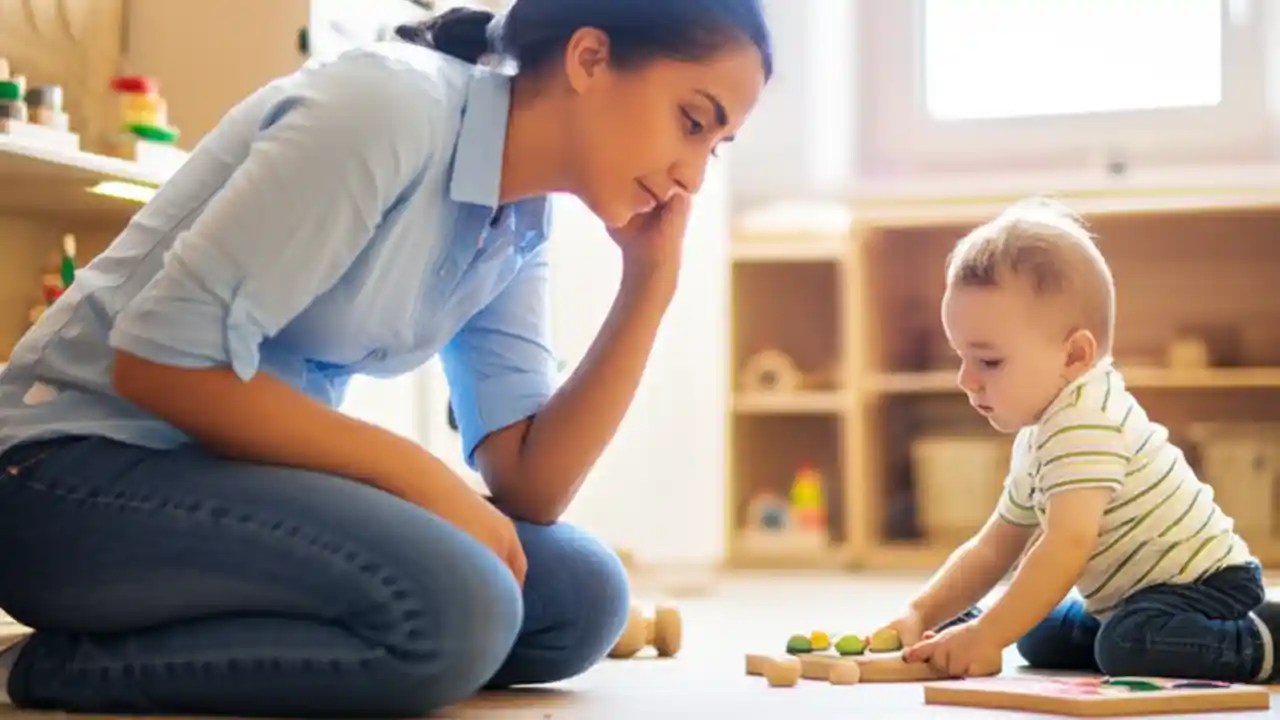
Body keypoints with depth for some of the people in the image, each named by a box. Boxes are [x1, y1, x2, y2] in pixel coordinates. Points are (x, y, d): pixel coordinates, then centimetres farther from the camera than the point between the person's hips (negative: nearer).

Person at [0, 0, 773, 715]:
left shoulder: (521, 228, 5)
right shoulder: (388, 103, -21)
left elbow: (531, 486, -1)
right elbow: (162, 359, -24)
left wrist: (651, 283, -6)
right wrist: (421, 476, -18)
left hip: (243, 472, 9)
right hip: (79, 465, -8)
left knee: (579, 597, -4)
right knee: (453, 606, -28)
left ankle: (195, 646, 2)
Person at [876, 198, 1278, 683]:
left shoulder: (1084, 425, -25)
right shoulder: (1036, 440, 8)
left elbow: (1067, 547, -35)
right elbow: (992, 550, 12)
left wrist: (986, 636, -35)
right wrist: (921, 615, -1)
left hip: (1208, 582, -10)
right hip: (1139, 592, 10)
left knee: (1129, 645, -33)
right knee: (1039, 636, 9)